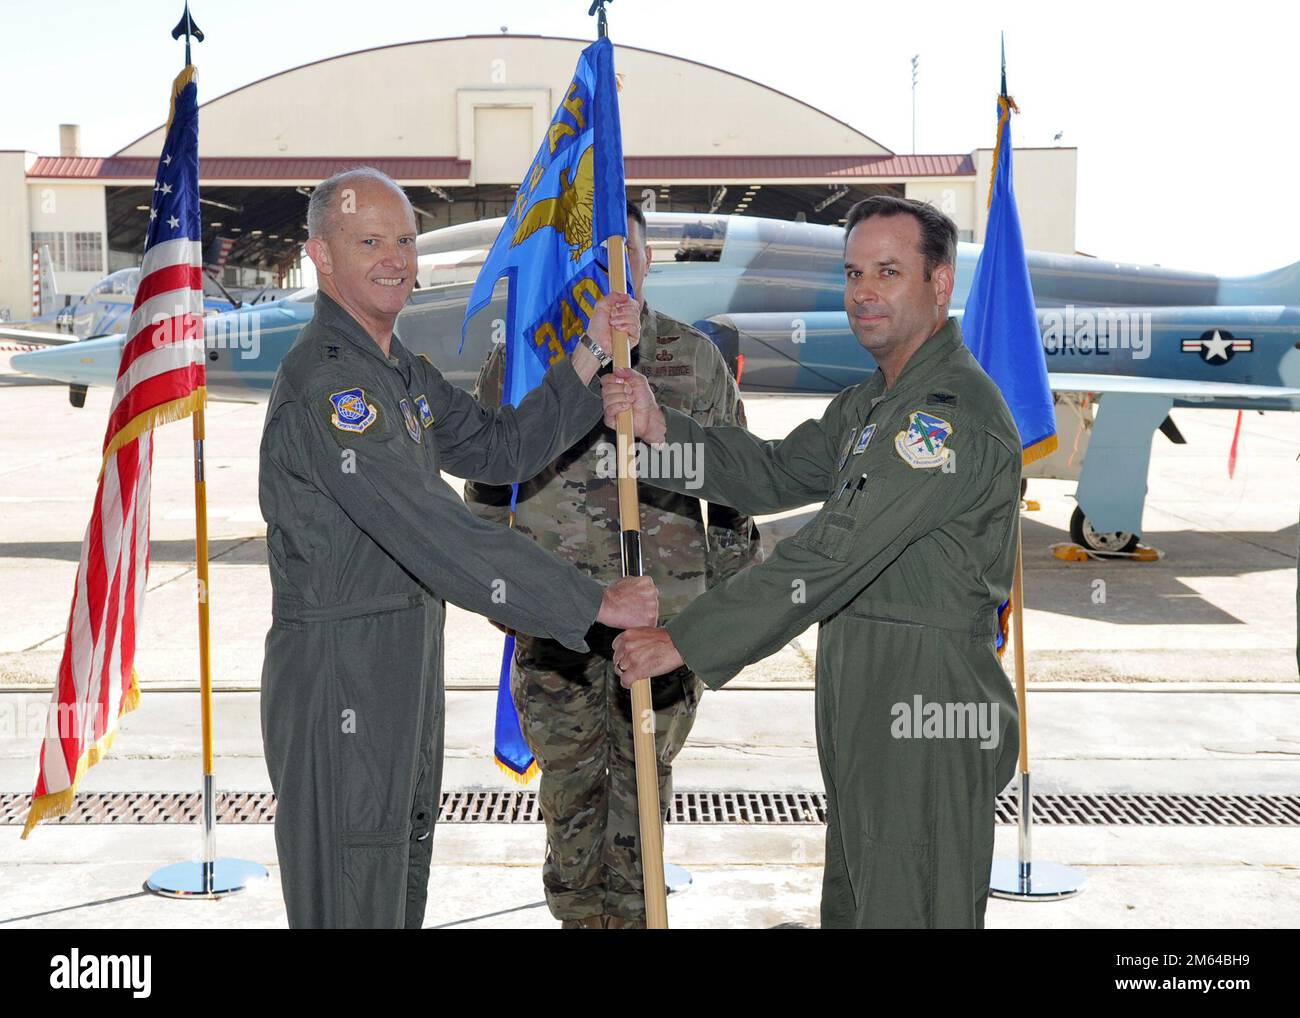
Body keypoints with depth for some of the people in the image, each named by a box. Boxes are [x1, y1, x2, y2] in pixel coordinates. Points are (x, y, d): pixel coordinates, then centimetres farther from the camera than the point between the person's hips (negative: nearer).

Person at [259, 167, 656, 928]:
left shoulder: (402, 373, 13)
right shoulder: (324, 382, -21)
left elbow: (502, 449, 11)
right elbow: (438, 536, -28)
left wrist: (591, 356, 0)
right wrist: (591, 603, -26)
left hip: (408, 667, 10)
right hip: (339, 685, -10)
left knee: (402, 895, 21)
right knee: (352, 904, 1)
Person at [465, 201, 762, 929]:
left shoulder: (696, 358, 5)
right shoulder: (521, 360, 4)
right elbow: (487, 486, 11)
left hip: (667, 615, 0)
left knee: (645, 778, 9)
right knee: (570, 785, 7)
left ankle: (633, 910, 24)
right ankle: (578, 910, 23)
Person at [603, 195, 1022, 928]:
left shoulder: (955, 410, -19)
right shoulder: (872, 403, 17)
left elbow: (830, 557, -24)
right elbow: (776, 475, 11)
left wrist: (685, 640, -22)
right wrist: (659, 428, -3)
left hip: (927, 703, -10)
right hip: (865, 701, 10)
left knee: (911, 907, -1)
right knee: (853, 901, 20)